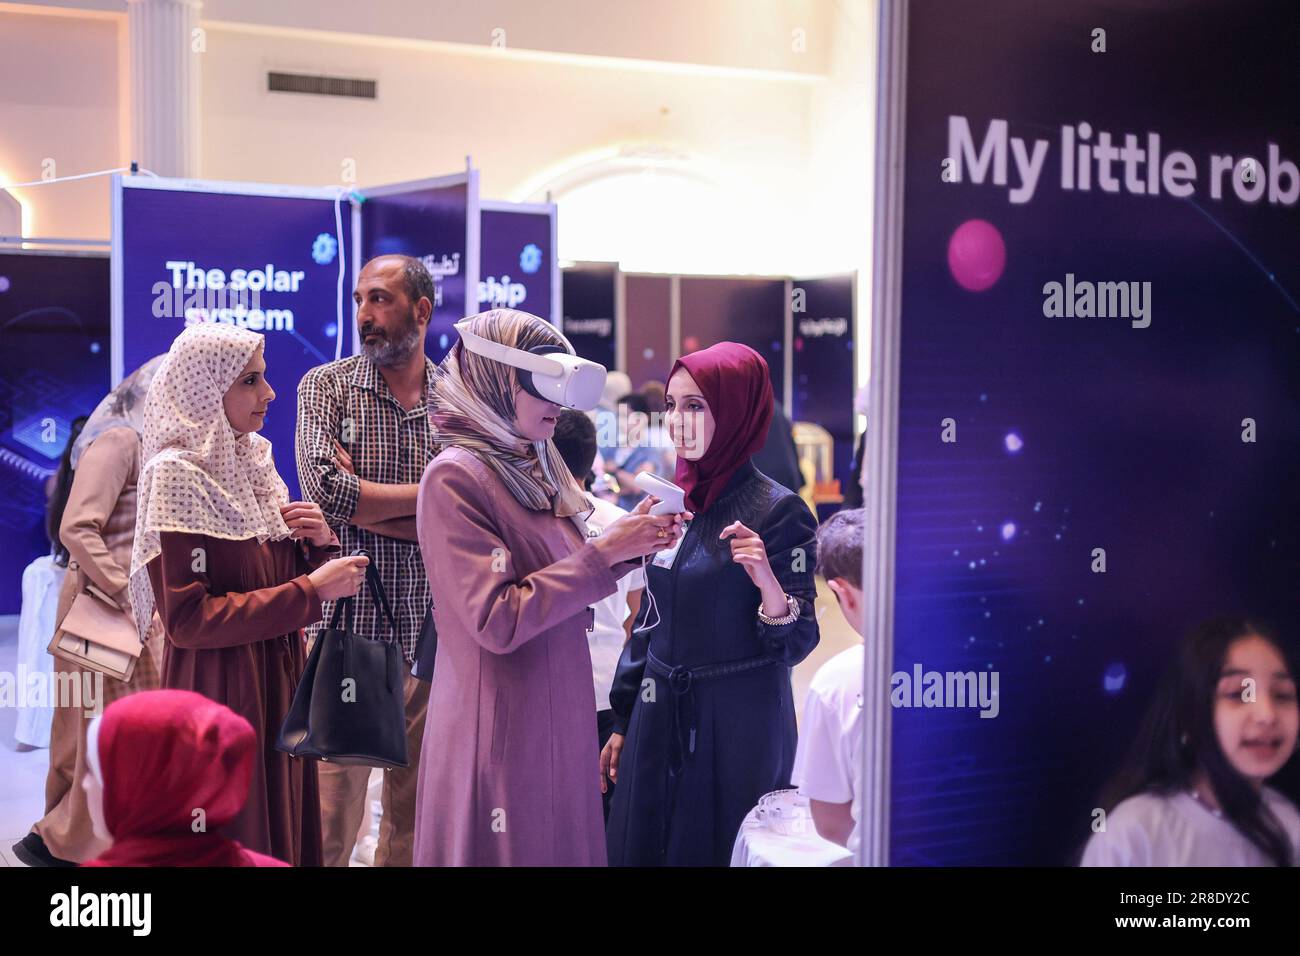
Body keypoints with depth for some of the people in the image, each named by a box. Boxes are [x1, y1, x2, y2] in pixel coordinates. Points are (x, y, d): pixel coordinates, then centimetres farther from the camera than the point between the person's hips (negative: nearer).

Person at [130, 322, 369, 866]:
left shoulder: (253, 463, 10)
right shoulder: (176, 475, -13)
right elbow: (187, 619, -20)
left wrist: (320, 543, -5)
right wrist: (310, 591, -21)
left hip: (280, 684, 7)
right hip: (221, 693, -7)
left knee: (285, 832, 12)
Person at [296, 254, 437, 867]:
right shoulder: (325, 386, 3)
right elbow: (326, 490, -13)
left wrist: (365, 501, -13)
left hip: (431, 634, 2)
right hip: (345, 627, -2)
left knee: (417, 812, 10)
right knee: (329, 819, -2)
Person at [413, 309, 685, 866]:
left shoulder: (535, 469, 10)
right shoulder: (455, 477, -15)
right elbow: (498, 621, -22)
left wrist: (630, 542, 1)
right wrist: (604, 552, -19)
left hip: (559, 722, 8)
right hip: (501, 731, -8)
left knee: (564, 847, 14)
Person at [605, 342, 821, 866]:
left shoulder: (778, 511, -13)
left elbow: (795, 644, -13)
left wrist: (769, 583, -32)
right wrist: (622, 722, 14)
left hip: (737, 729, -6)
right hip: (659, 722, 6)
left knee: (711, 850, 4)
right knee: (642, 847, 12)